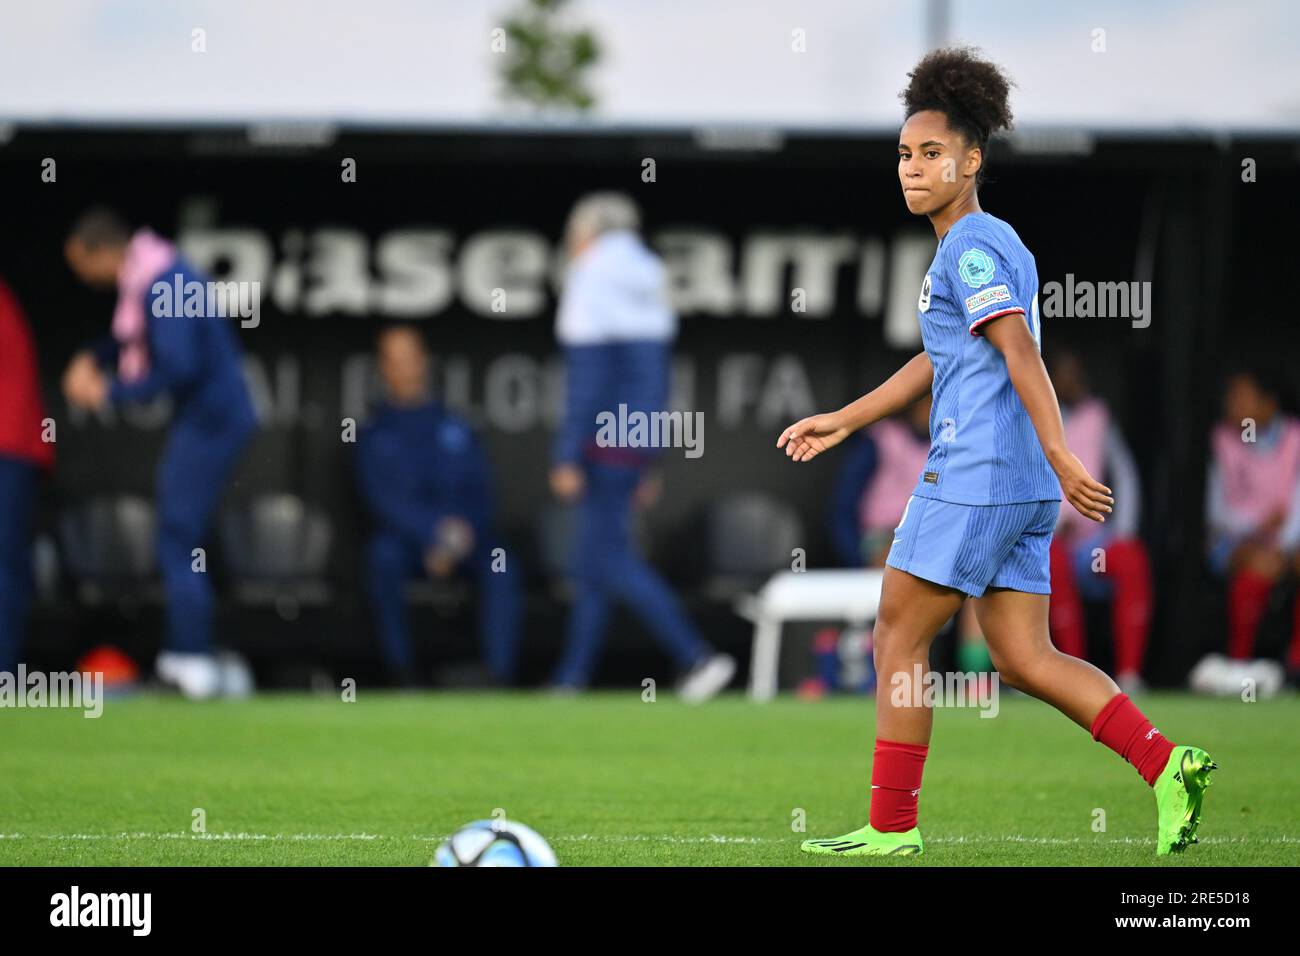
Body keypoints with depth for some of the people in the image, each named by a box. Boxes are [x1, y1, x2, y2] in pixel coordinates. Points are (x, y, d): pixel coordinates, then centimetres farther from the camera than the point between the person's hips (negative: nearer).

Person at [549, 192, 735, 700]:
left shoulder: (590, 281, -10)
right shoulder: (647, 283, 13)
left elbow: (587, 378, -17)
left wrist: (568, 458, -17)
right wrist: (645, 463, 20)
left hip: (605, 439, -9)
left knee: (610, 559, -8)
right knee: (593, 557, 11)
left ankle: (697, 656, -16)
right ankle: (571, 679, 11)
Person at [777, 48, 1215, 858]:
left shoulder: (971, 246, -9)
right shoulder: (999, 245, 21)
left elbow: (1019, 352, -20)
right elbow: (939, 362, 30)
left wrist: (1061, 458, -28)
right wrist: (843, 422, 31)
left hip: (975, 477, -9)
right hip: (1021, 486, 9)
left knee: (899, 639, 0)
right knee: (1023, 658, 6)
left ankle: (892, 825, 4)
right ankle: (1166, 766, -5)